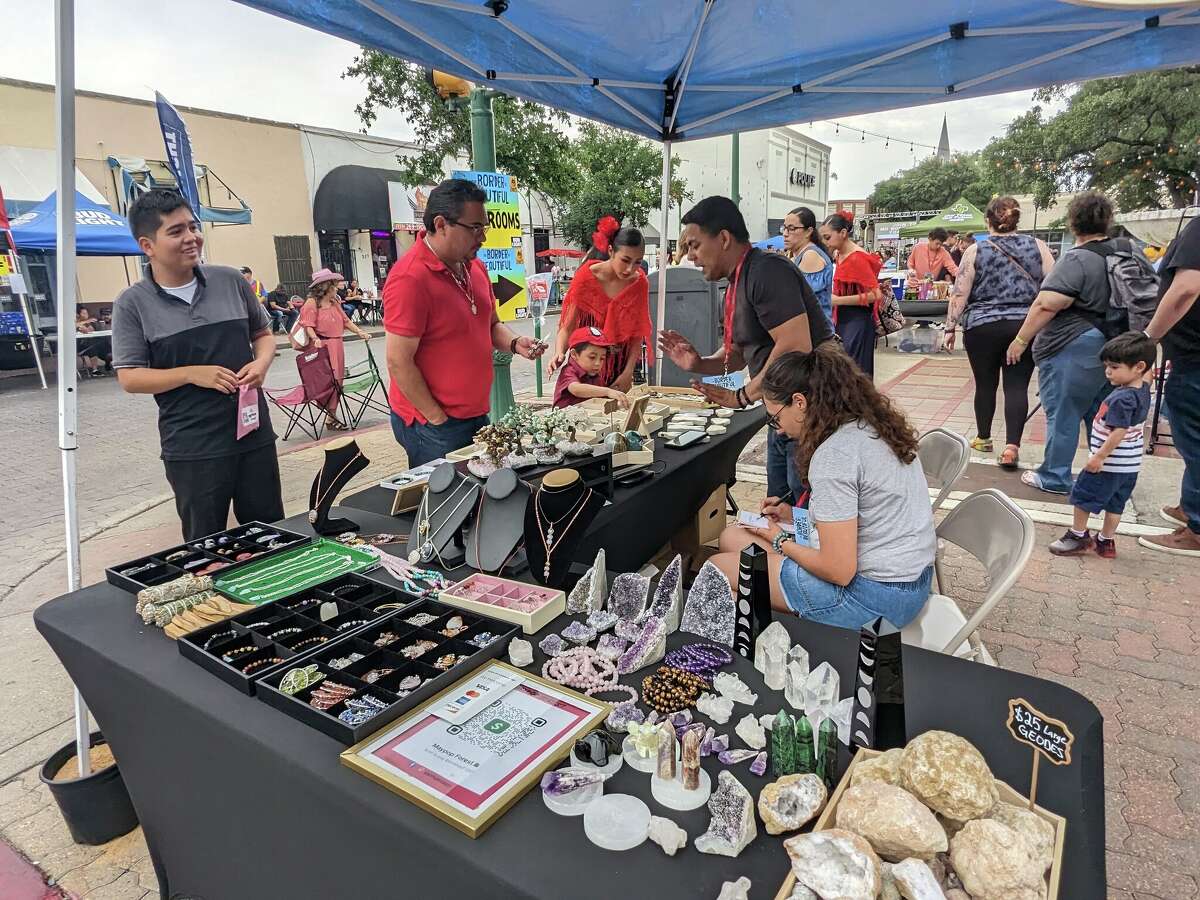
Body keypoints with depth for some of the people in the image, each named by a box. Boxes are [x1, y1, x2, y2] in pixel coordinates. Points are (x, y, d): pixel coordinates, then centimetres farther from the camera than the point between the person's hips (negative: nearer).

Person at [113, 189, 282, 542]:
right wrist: (193, 373, -16)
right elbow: (129, 378, -3)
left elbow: (263, 334, 14)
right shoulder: (133, 303, -4)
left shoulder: (231, 281, 3)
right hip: (193, 449, -2)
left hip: (254, 434, 3)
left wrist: (261, 363, -7)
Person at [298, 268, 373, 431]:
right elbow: (308, 325, -12)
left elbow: (346, 321, 16)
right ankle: (330, 418, -1)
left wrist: (360, 332, 5)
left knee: (337, 380, 7)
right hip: (322, 346, -7)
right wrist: (315, 338, -29)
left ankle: (332, 415, 15)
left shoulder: (335, 303, 15)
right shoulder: (312, 303, -6)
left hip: (337, 346, 7)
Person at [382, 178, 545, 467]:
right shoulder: (409, 278, -19)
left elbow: (492, 324, 20)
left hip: (478, 414, 8)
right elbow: (399, 363, -19)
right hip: (432, 424, -8)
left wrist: (514, 343, -2)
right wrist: (439, 420, -15)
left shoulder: (475, 266, 8)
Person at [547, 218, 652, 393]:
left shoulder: (639, 282, -6)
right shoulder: (586, 277, -14)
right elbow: (567, 327, -11)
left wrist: (628, 373, -10)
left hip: (620, 367, 3)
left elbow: (637, 334, -1)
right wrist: (559, 353, -30)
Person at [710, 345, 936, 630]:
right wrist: (798, 517, 10)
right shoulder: (872, 425, 3)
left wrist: (781, 541, -6)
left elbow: (839, 571, -23)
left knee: (719, 566, -2)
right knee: (731, 536, 10)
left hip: (877, 597, -9)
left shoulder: (832, 457, -25)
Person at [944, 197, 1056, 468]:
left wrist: (951, 327, 2)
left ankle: (983, 438, 24)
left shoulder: (976, 251, -1)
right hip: (1026, 327, 1)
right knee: (1017, 386, 1)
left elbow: (959, 294, -4)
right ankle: (1012, 445, -8)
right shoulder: (1037, 247, 5)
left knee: (986, 384, 11)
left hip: (983, 327, -1)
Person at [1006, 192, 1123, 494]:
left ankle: (1054, 477, 10)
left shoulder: (1078, 259, -16)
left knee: (1062, 413, 1)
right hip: (1110, 348, 8)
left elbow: (1046, 305, -24)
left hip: (1072, 349, -8)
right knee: (1100, 415, 16)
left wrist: (1021, 339, -18)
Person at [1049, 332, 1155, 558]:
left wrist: (1099, 457, -21)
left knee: (1082, 496, 7)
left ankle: (1078, 536, 18)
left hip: (1109, 462, -9)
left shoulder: (1122, 398, -25)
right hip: (1130, 465, 9)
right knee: (1115, 503, 17)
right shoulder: (1143, 390, 1)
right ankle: (1106, 542, 27)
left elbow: (1119, 432, -26)